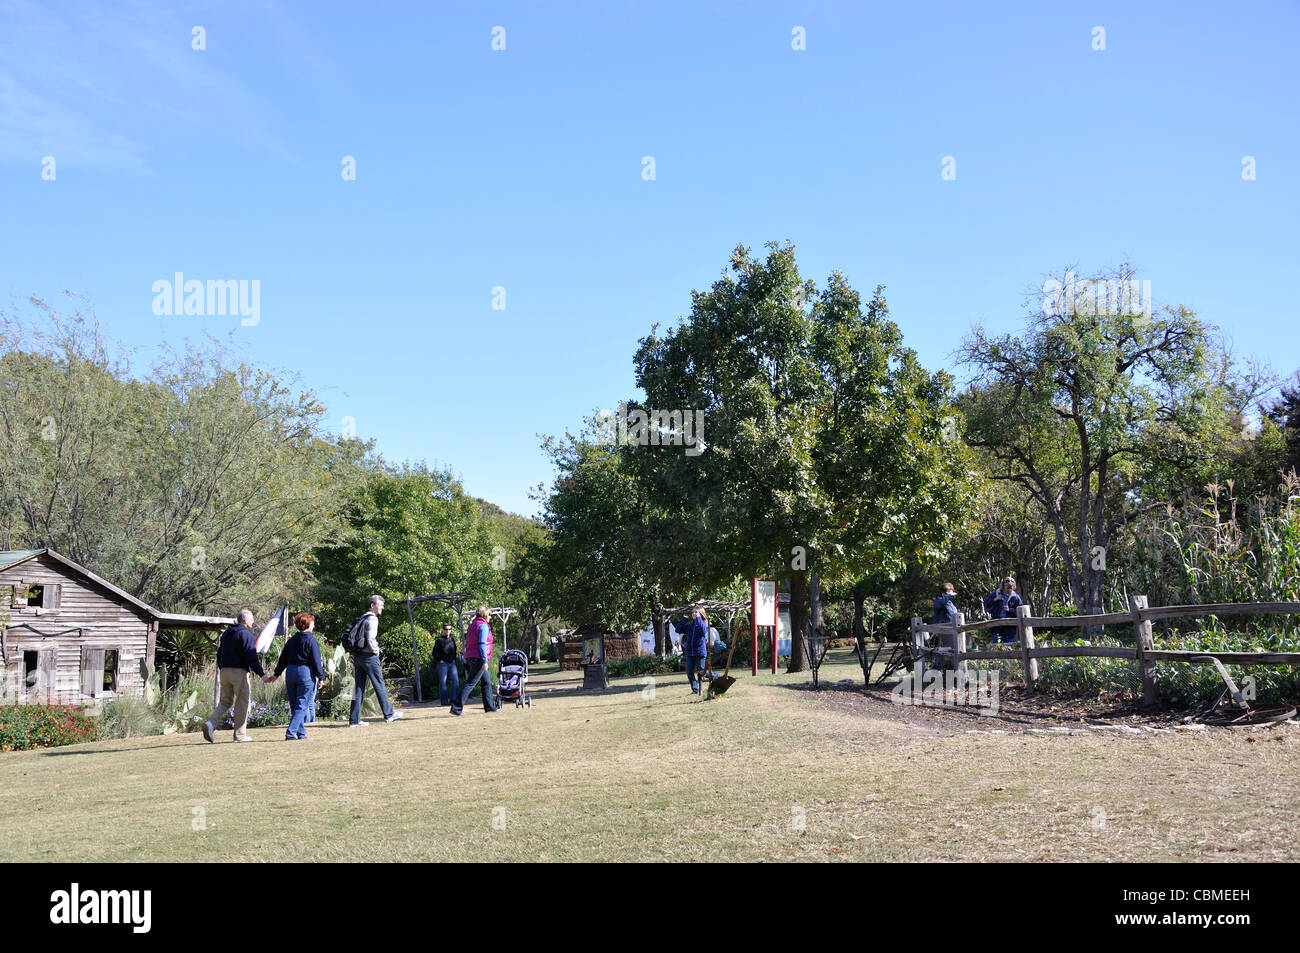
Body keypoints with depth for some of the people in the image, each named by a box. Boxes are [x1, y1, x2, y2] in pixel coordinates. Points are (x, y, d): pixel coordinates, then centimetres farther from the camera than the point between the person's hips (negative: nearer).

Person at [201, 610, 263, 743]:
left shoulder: (226, 633, 15)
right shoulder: (246, 634, -10)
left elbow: (219, 653, 20)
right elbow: (251, 657, -17)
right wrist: (262, 674, -17)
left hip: (224, 672, 7)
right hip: (239, 672, -7)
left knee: (225, 701, 13)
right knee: (242, 703, 2)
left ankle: (211, 723, -10)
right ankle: (240, 735, 5)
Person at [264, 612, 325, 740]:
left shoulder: (291, 640, 10)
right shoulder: (312, 641, -7)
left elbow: (283, 659, 15)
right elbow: (317, 661, -10)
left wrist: (275, 674, 24)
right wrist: (320, 678, -4)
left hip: (290, 672, 6)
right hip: (306, 673, -6)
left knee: (294, 705, 14)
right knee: (301, 705, -2)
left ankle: (301, 733, 18)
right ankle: (291, 733, -12)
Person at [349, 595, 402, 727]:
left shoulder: (362, 619, 18)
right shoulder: (372, 619, -10)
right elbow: (370, 639, -21)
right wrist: (376, 651, -7)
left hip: (357, 656, 8)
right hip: (369, 656, -8)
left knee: (358, 687, 5)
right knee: (380, 685, 1)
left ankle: (354, 720, 3)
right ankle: (388, 714, 8)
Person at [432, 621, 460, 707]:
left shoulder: (452, 639, 13)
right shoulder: (439, 640, -4)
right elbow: (435, 653, -4)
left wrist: (454, 659, 13)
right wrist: (440, 660, -9)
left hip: (452, 663, 5)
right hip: (443, 664, -5)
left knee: (455, 680, -5)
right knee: (443, 682, -1)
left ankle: (454, 699, 1)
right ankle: (444, 701, 3)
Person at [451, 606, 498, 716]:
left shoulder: (472, 625, 17)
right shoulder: (483, 626, -10)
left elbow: (467, 644, 18)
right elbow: (482, 644, -18)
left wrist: (466, 661, 20)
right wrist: (485, 661, -19)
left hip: (470, 657, 10)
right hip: (479, 658, -10)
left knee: (487, 681, 16)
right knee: (470, 683, -9)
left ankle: (490, 706, 21)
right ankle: (457, 708, -12)